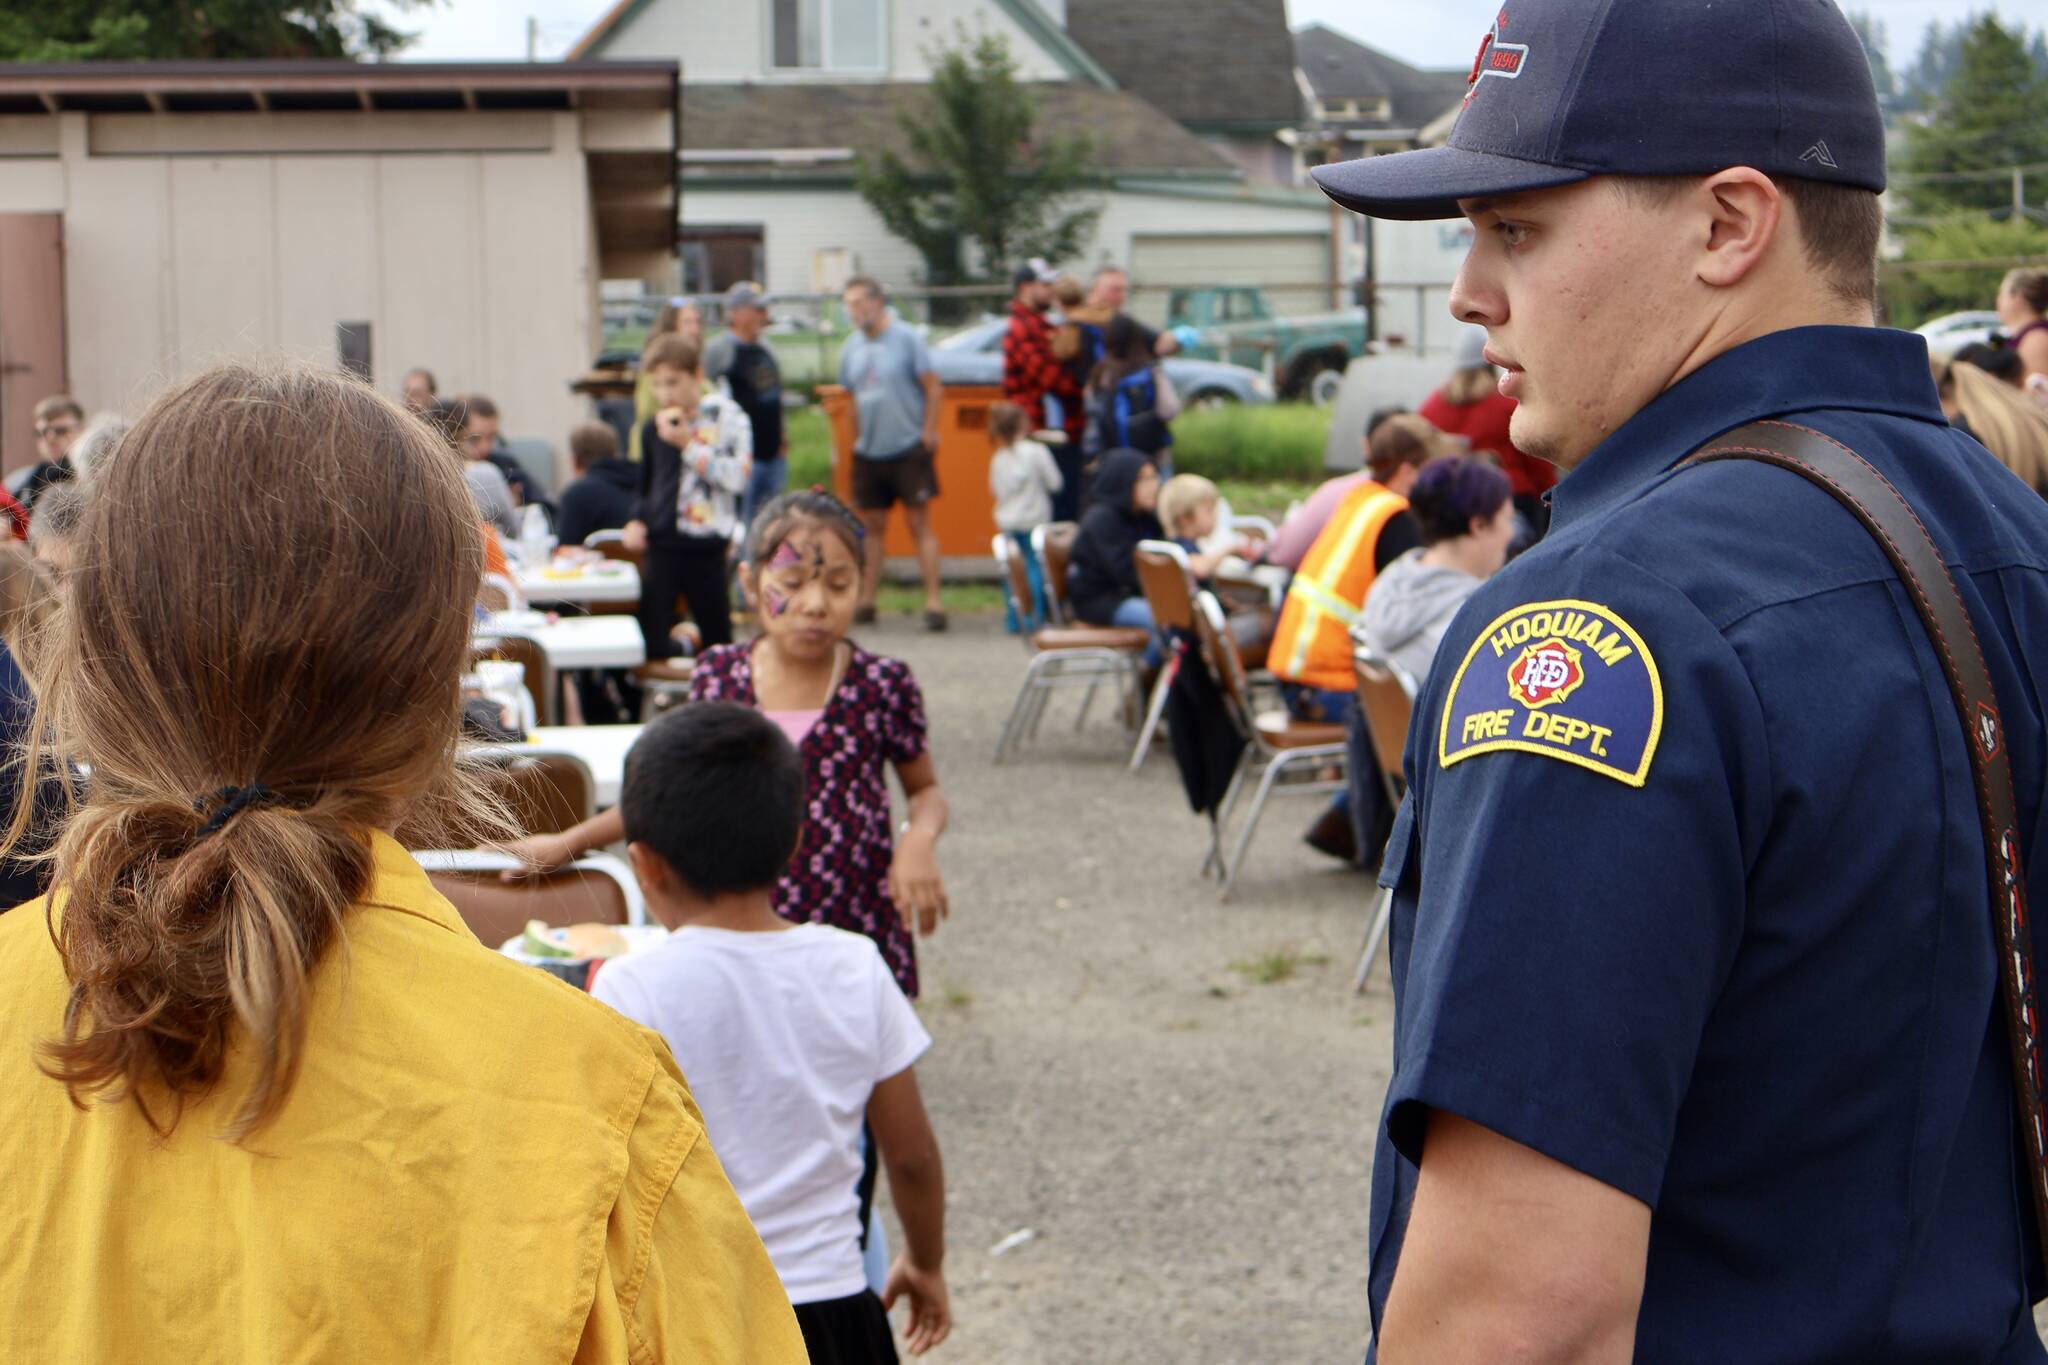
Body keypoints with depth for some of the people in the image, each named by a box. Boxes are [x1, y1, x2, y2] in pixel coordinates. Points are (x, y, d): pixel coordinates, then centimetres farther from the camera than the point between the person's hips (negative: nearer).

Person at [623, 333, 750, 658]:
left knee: (718, 640, 5)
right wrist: (637, 520, 7)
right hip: (661, 547, 4)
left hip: (706, 547, -4)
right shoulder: (652, 429, 11)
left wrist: (688, 445, -16)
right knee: (651, 643, -4)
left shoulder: (725, 415, -3)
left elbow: (739, 476, -15)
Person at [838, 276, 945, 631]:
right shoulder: (853, 346, 9)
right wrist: (856, 438, 13)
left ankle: (934, 602, -4)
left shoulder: (907, 338, -7)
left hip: (908, 448, -5)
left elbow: (932, 385, -6)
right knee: (873, 526, 10)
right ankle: (866, 601, 16)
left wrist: (929, 431, -10)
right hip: (868, 452, 5)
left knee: (920, 524, -4)